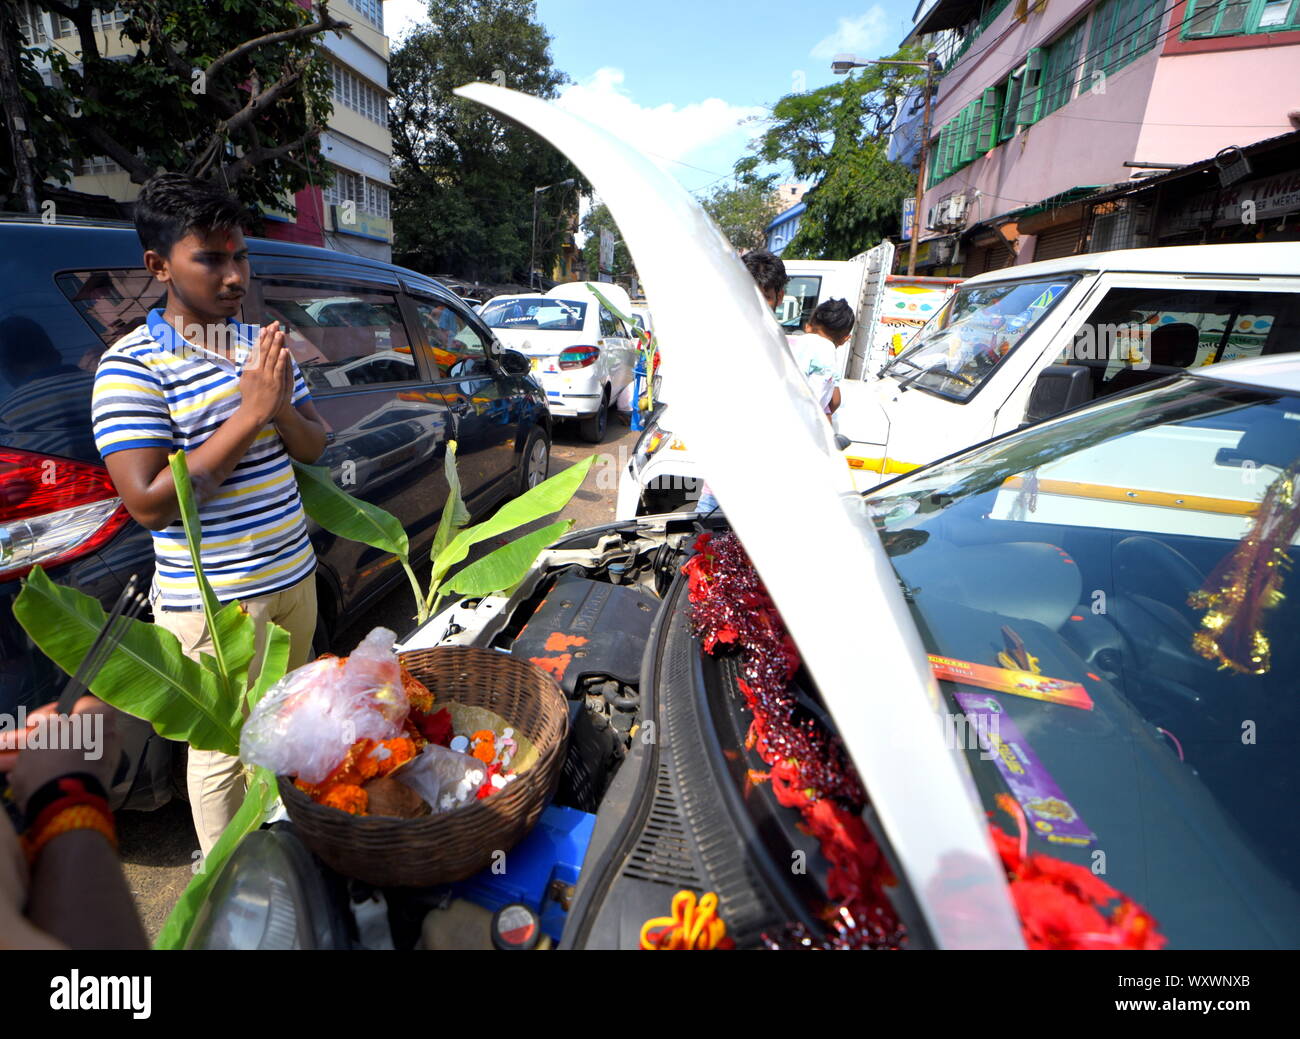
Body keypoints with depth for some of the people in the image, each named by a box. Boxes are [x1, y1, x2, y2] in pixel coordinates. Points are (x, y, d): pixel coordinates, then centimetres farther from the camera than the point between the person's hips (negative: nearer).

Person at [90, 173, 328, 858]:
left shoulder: (262, 344, 6)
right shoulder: (132, 364, -14)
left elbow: (314, 448, 7)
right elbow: (150, 503, -21)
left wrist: (283, 412, -15)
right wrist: (249, 415, -25)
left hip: (293, 575, 7)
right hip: (215, 602, -6)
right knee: (225, 748, 10)